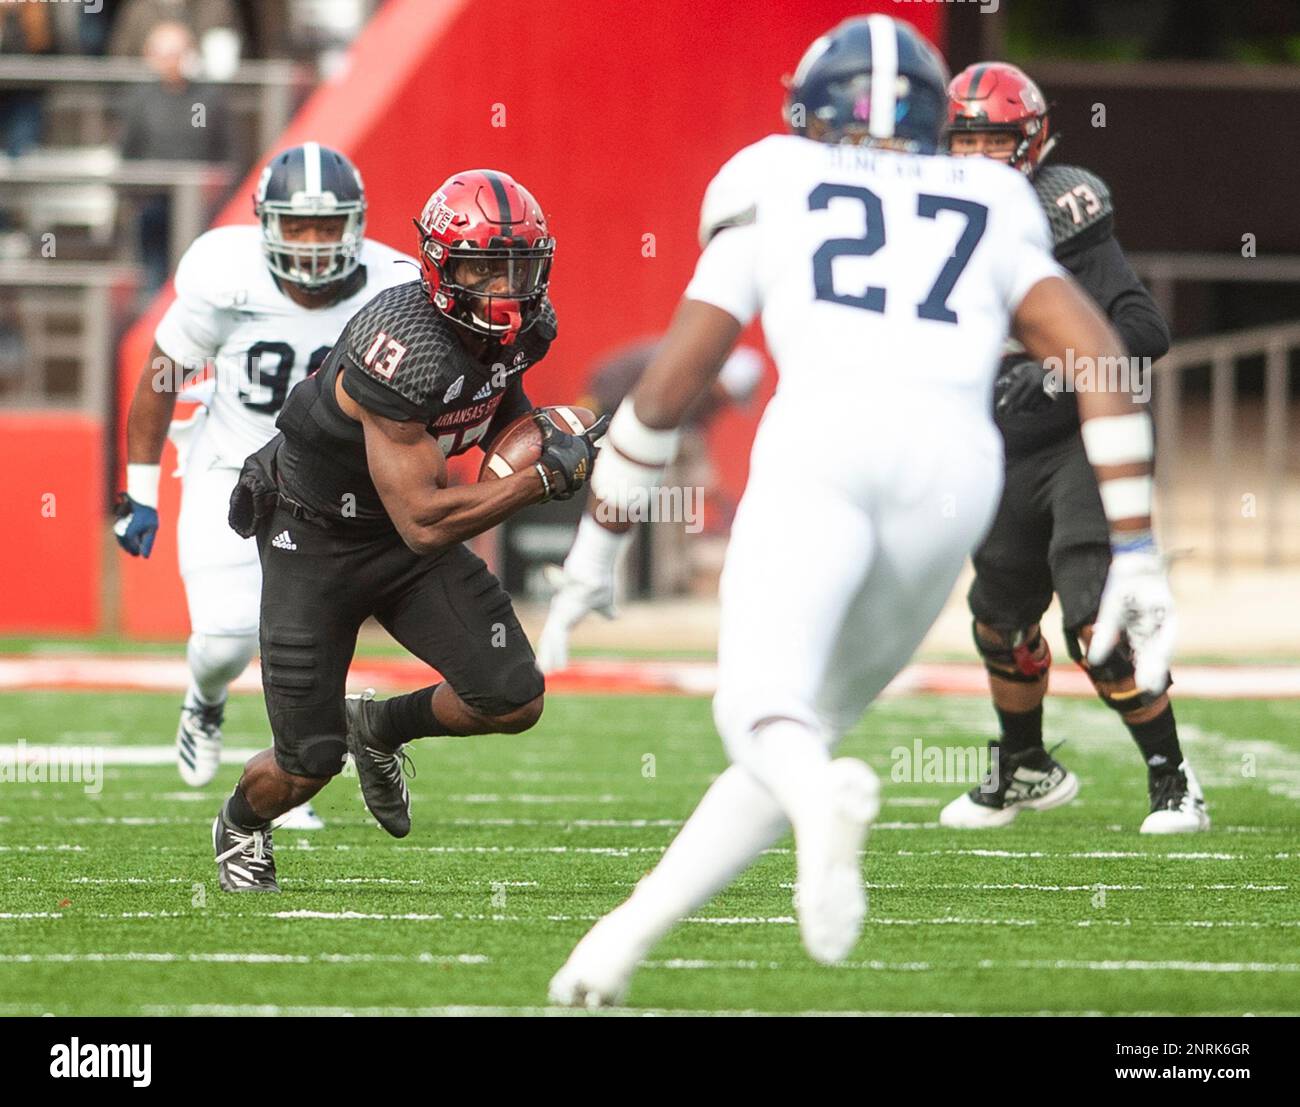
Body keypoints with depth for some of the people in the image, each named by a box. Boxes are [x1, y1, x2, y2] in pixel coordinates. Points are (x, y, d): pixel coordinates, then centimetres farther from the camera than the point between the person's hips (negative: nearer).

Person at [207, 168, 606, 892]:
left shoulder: (525, 326, -11)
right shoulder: (405, 347, -35)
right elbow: (424, 524, -35)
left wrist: (545, 440, -7)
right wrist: (544, 478, -36)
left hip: (409, 532, 6)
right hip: (315, 542, -6)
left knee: (514, 702, -7)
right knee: (309, 763, -2)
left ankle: (382, 727, 25)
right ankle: (240, 825, 35)